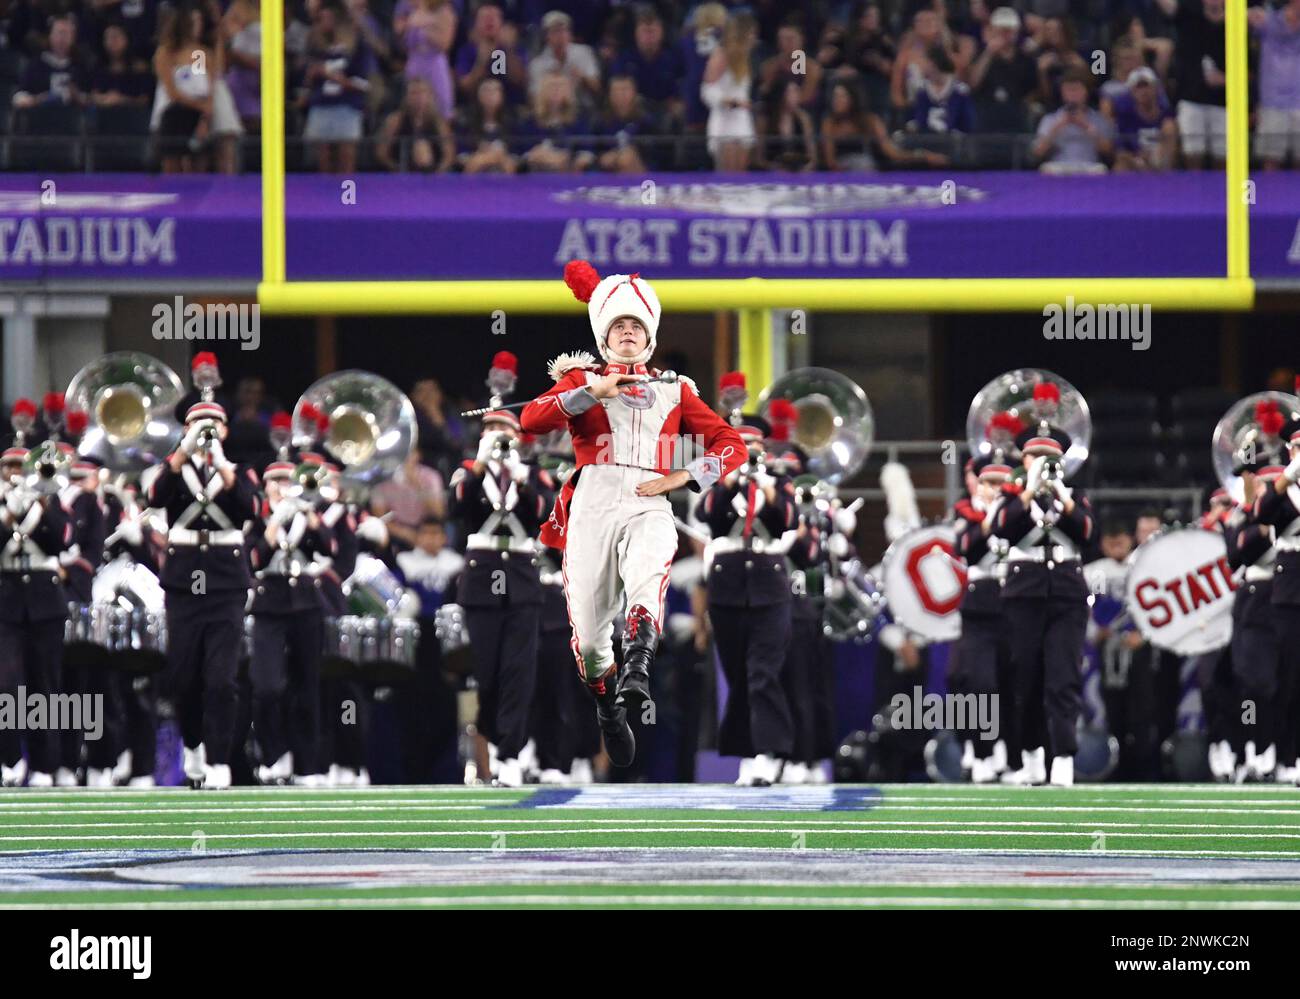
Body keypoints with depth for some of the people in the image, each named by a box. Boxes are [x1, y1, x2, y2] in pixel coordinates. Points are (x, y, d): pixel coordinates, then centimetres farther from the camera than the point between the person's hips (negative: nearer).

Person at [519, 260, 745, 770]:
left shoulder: (673, 391, 22)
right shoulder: (581, 379, 18)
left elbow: (731, 445, 18)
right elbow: (532, 419, -1)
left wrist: (683, 477, 2)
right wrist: (591, 393, -12)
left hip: (649, 508, 0)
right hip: (592, 505, 0)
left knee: (648, 576, -35)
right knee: (588, 631, -5)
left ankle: (636, 671, -54)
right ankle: (608, 710, 21)